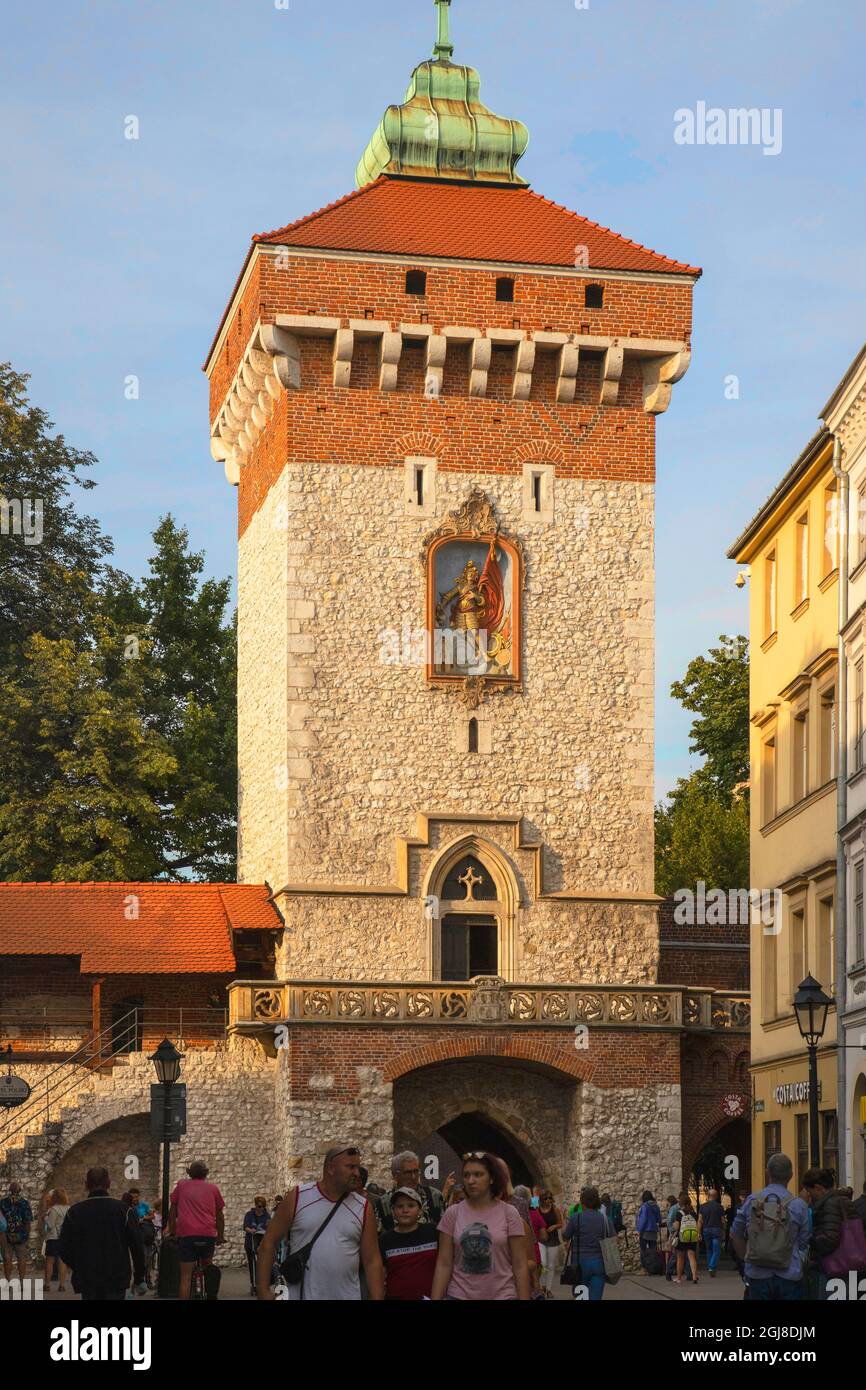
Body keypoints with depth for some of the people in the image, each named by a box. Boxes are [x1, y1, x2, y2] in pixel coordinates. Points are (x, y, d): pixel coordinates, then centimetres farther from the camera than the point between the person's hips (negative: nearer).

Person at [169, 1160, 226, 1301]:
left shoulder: (182, 1185, 13)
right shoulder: (213, 1188, 14)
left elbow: (172, 1212, 15)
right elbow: (219, 1216, 20)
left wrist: (172, 1232, 24)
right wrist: (221, 1236, 31)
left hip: (186, 1233, -1)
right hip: (208, 1234, 1)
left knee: (186, 1276, 0)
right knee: (207, 1267, 23)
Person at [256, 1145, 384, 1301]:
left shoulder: (363, 1208, 1)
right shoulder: (298, 1198, -3)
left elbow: (372, 1261, 2)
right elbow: (269, 1243, -1)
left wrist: (376, 1299, -6)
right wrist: (264, 1291, -6)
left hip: (346, 1295, 2)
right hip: (301, 1295, -1)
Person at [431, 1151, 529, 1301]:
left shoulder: (509, 1214, -4)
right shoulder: (453, 1214, 0)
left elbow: (520, 1266, -4)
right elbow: (444, 1264, -1)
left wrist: (524, 1299, -8)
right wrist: (435, 1299, -7)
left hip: (502, 1295, -1)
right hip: (459, 1295, 1)